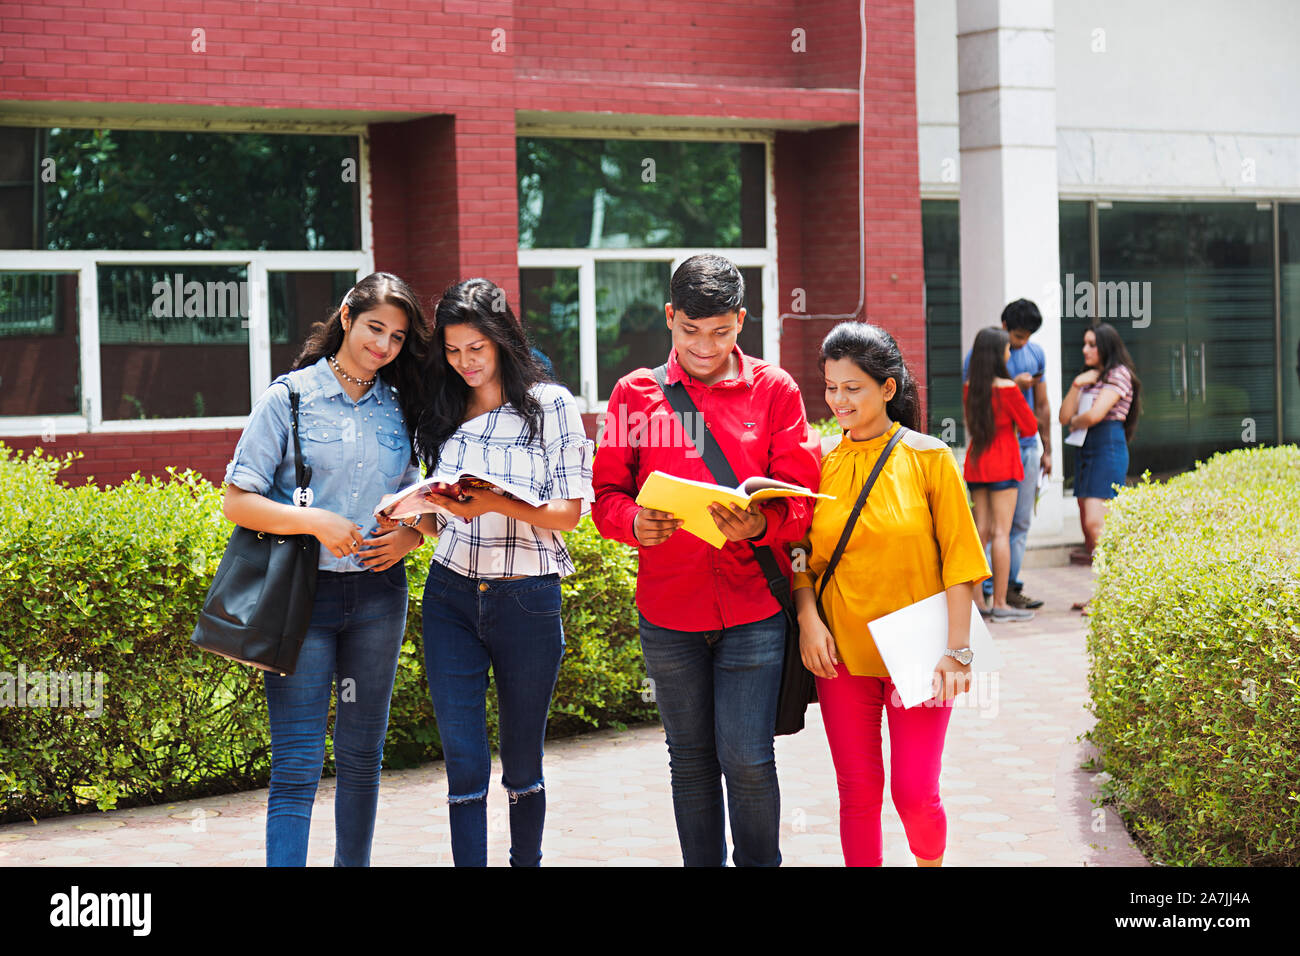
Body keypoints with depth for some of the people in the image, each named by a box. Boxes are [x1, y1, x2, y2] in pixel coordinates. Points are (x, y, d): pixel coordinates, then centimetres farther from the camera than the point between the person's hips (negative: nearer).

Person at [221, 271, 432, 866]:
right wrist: (316, 522, -19)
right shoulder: (290, 398, -3)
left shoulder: (399, 407, 10)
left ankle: (353, 863, 24)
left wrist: (410, 535, -4)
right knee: (297, 765, -8)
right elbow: (236, 502, -6)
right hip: (303, 593, -4)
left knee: (362, 753, 12)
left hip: (377, 593, 4)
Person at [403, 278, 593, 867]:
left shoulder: (550, 405, -1)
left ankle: (527, 862, 24)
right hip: (451, 596, 3)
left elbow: (569, 512, -6)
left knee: (522, 762, 8)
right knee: (463, 762, -3)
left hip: (527, 597, -3)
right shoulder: (443, 414, 10)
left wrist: (498, 504, -20)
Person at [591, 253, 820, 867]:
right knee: (691, 762, 11)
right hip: (668, 611, 2)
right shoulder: (635, 393, 5)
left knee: (746, 758, -5)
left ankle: (760, 864, 14)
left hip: (754, 607, -2)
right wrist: (635, 522, -18)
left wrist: (760, 525, -22)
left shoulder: (773, 390, 3)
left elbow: (802, 498, 0)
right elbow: (607, 493, 5)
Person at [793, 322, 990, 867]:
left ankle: (929, 862, 27)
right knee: (858, 791, 4)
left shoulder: (929, 458, -3)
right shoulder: (821, 462, 4)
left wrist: (957, 652, -8)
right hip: (841, 651, 2)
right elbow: (802, 553, 9)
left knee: (915, 793, -2)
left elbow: (959, 558, -3)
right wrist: (807, 619, -8)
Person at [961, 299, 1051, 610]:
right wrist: (1013, 386, -16)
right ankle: (985, 588, -6)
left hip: (1028, 446, 6)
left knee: (1021, 521, 7)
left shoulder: (1036, 354, 10)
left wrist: (1047, 449, 16)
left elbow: (1042, 405, 17)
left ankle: (1010, 584, 13)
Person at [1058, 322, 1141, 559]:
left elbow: (1095, 415, -17)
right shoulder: (1089, 376, 18)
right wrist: (1076, 385, -1)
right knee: (1087, 524, 5)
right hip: (1085, 449, 9)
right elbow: (1065, 417, 10)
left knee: (1095, 523, -18)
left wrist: (1075, 423, 3)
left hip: (1108, 448, -9)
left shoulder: (1119, 373, -6)